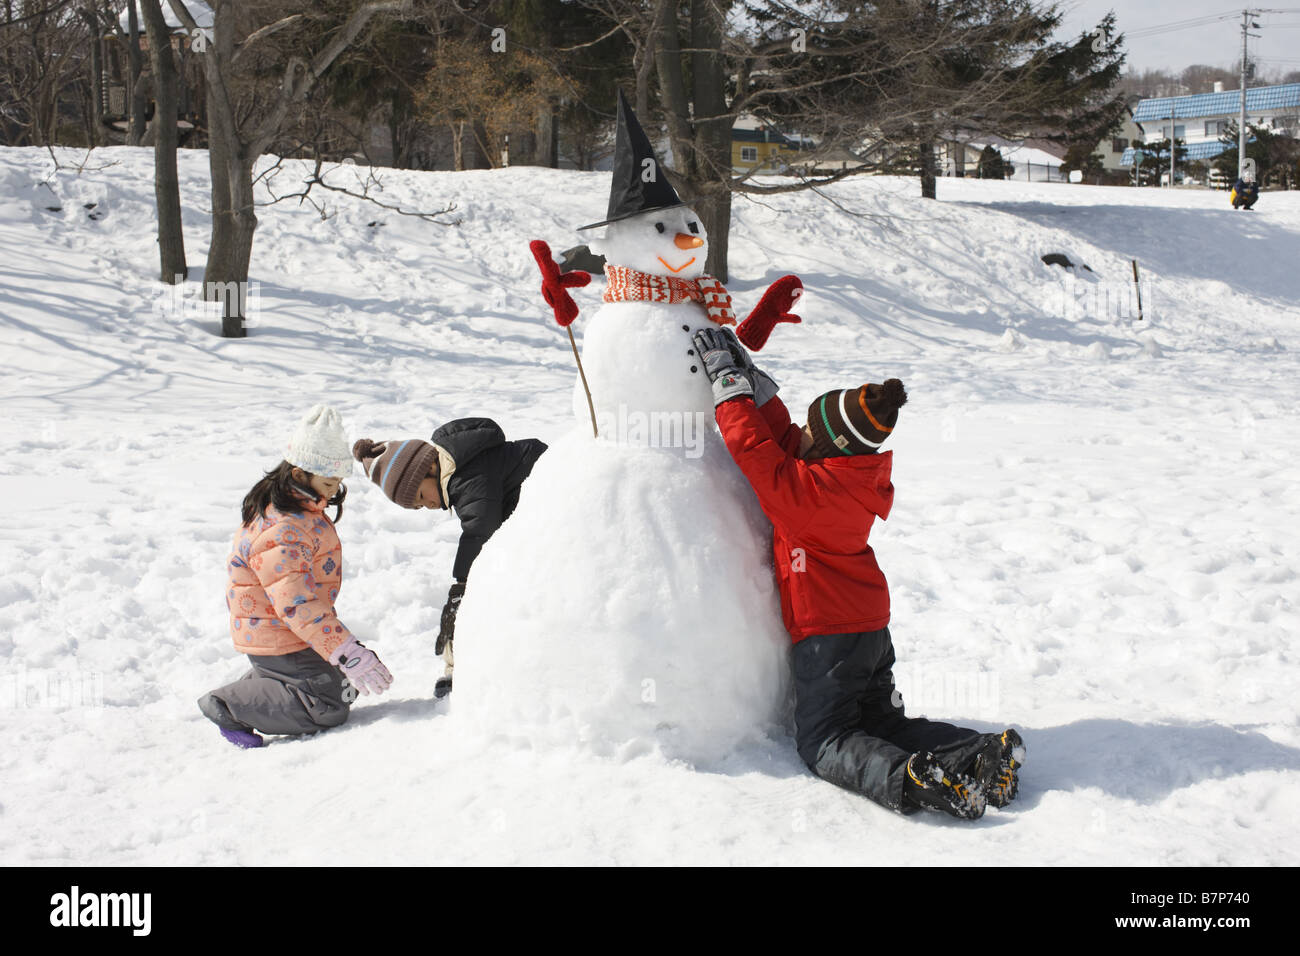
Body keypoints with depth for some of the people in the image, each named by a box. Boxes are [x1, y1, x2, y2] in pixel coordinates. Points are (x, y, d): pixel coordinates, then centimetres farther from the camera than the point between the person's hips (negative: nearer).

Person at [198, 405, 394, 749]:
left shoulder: (300, 508, 4)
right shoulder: (280, 531, -29)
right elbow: (297, 605, -34)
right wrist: (349, 654, -38)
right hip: (278, 640, -10)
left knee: (344, 683, 16)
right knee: (329, 705, -9)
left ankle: (255, 685, 17)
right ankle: (231, 706, -3)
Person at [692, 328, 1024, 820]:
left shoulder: (815, 489, -26)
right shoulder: (854, 474, 2)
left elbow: (759, 451, -25)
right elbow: (781, 437, 12)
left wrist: (728, 380, -16)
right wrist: (749, 375, 9)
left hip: (829, 632, -9)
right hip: (872, 627, 9)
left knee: (823, 742, -1)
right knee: (882, 722, 18)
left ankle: (907, 781, -26)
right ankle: (986, 751, -1)